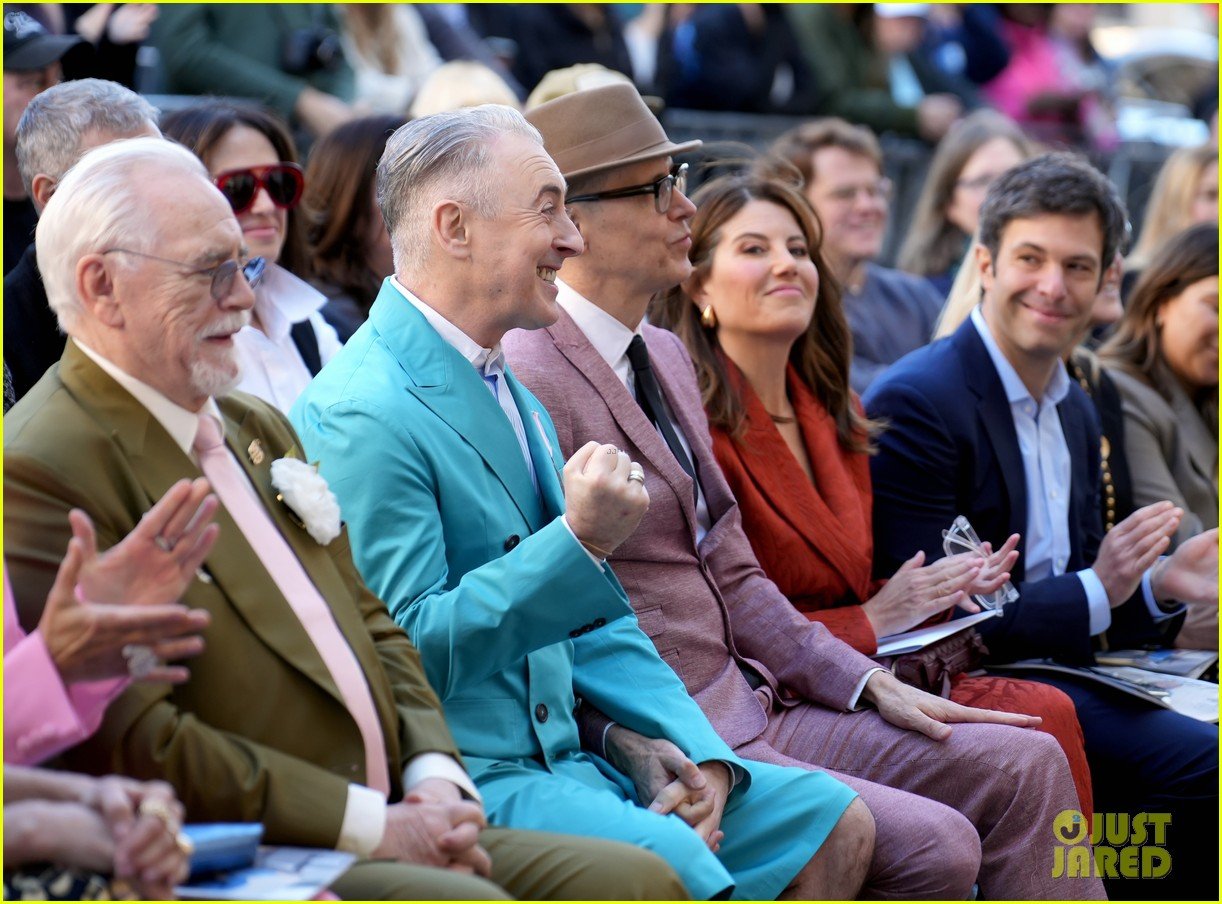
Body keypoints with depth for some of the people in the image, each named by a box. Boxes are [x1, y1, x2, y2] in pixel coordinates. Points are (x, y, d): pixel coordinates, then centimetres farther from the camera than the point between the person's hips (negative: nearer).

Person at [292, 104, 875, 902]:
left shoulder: (516, 399, 19)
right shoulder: (365, 417, -14)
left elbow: (593, 624, 20)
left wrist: (700, 756, 4)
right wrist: (577, 542, -24)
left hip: (560, 757, 10)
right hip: (461, 778, -10)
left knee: (834, 822, 2)